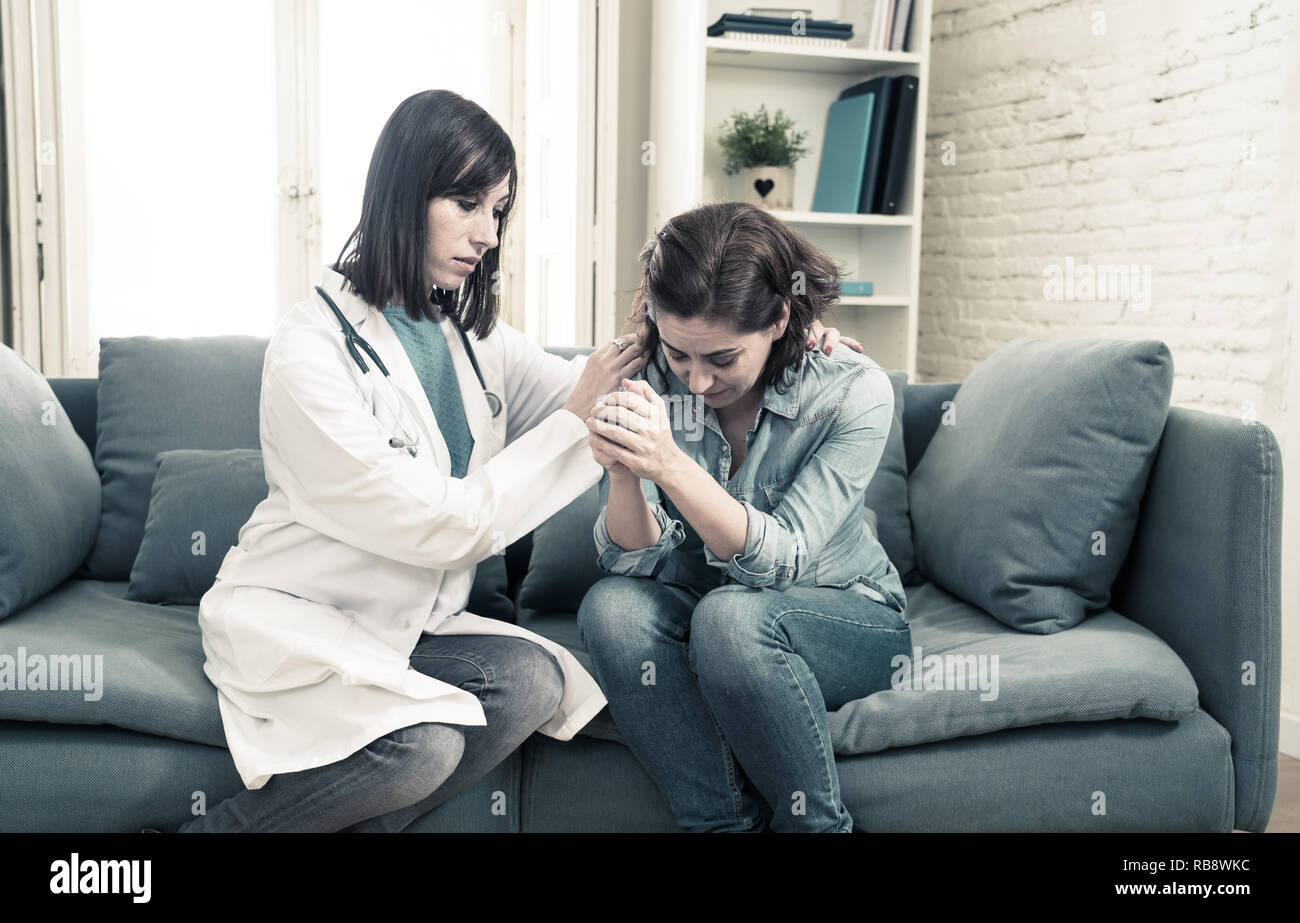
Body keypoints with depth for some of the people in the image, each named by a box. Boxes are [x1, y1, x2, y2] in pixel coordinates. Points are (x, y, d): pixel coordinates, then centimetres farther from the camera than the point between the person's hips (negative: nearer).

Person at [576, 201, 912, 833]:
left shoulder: (854, 391, -19)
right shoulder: (651, 384, -11)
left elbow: (779, 562, -26)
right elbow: (634, 560, -14)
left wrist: (670, 466, -41)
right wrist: (623, 473, -35)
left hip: (848, 617, -3)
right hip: (699, 610, 3)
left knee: (730, 617, -35)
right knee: (611, 606, -28)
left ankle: (816, 821, -12)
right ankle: (726, 823, -17)